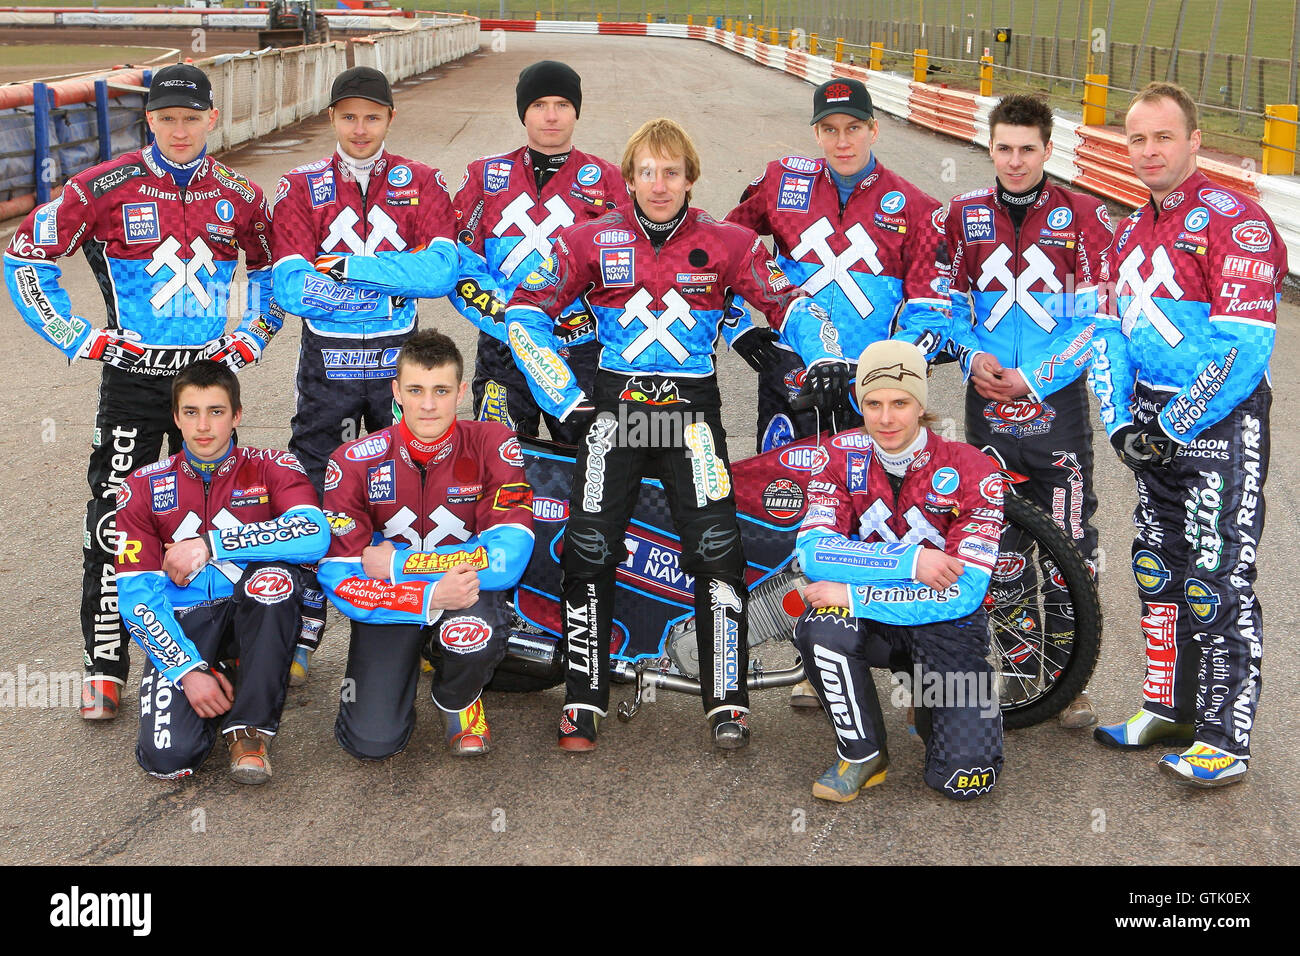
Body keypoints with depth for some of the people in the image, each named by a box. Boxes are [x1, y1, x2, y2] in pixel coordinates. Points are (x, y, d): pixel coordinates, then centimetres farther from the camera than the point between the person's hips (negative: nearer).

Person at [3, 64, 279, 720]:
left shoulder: (238, 196, 4)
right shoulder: (106, 188, -6)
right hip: (132, 374, -3)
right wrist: (76, 338, -5)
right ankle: (104, 666, 6)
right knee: (114, 520, -3)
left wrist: (253, 336, 8)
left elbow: (272, 266, 21)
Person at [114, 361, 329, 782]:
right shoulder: (144, 488, 0)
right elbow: (137, 596, -6)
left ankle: (249, 730, -20)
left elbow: (315, 533, -25)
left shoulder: (271, 469, -3)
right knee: (167, 757, -23)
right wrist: (189, 670, -19)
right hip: (183, 624, 0)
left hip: (253, 614, 0)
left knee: (275, 573, -35)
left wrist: (208, 545, -26)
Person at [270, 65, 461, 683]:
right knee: (311, 496, 1)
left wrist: (347, 265, -18)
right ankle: (301, 637, 11)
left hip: (399, 360, 1)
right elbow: (290, 288, -11)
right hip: (326, 364, 0)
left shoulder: (422, 185, 4)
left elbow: (441, 271, -14)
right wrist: (392, 284, -15)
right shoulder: (300, 189, 2)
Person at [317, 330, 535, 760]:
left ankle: (458, 700, 2)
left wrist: (397, 563, -22)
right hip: (389, 600, 1)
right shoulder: (355, 462, -14)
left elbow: (509, 556, -24)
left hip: (469, 590, -1)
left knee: (471, 637, -37)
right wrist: (427, 598, -34)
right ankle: (406, 667, 21)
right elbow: (337, 577, -17)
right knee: (372, 742, -15)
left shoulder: (492, 446, -16)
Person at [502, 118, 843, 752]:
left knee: (717, 550, -12)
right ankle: (583, 701, 6)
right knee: (589, 550, -6)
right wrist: (564, 399, -4)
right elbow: (526, 310, 3)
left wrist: (828, 363, -12)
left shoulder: (727, 243, 5)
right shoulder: (592, 240, 4)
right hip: (613, 401, 1)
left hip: (692, 405, 0)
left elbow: (789, 304, 6)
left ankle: (727, 701, -2)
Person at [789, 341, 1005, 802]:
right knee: (822, 627, -35)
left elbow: (963, 593, -21)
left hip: (944, 627, -1)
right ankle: (861, 754, -10)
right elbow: (812, 550, -20)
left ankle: (932, 701, 19)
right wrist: (910, 560, -29)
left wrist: (855, 595, -26)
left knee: (966, 779, -17)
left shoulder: (971, 471, -15)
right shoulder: (842, 456, -8)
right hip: (871, 624, 1)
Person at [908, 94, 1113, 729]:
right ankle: (1015, 669, 23)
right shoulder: (963, 215, 6)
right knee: (997, 539, 9)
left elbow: (1096, 317, -4)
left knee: (1069, 543, 0)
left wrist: (1035, 377, -12)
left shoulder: (1082, 217, -2)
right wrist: (972, 357, -7)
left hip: (1057, 403, -2)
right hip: (988, 402, 3)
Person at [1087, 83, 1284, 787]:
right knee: (1156, 568, 13)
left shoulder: (1233, 220, -11)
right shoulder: (1130, 236, 15)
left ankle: (1225, 741, -2)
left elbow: (1243, 347, -19)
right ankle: (1168, 709, 26)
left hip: (1220, 420, -8)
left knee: (1217, 580, -8)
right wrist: (1119, 421, 1)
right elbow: (1111, 334, 15)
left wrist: (1177, 426, -17)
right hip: (1153, 422, 8)